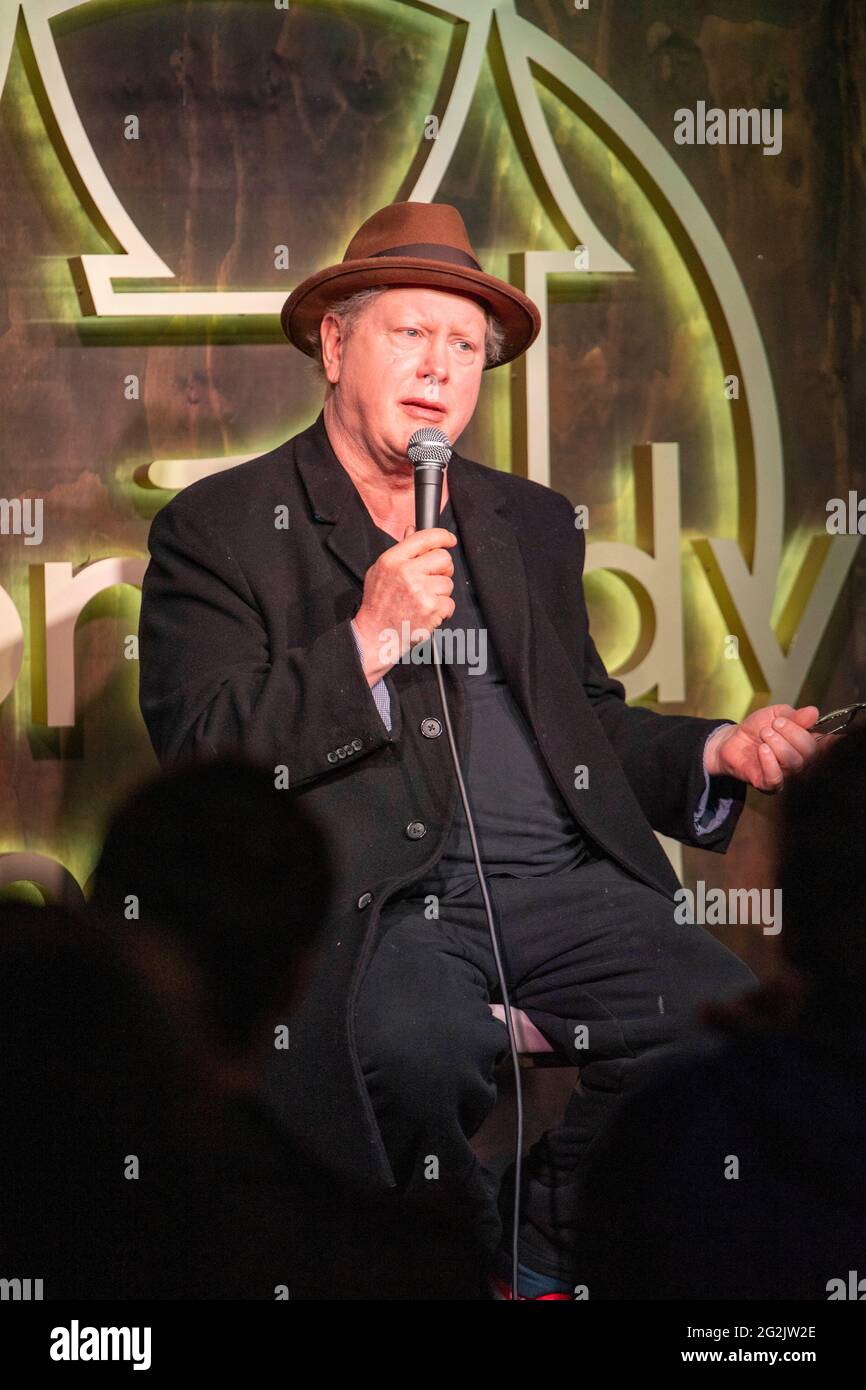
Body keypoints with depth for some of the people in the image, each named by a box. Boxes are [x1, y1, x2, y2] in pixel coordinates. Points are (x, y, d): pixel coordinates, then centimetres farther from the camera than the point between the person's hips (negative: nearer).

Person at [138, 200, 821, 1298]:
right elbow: (202, 750, -3)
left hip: (560, 880, 5)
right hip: (369, 896, -5)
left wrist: (715, 752, 7)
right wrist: (369, 641, -12)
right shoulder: (218, 529, 7)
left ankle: (544, 1245, 1)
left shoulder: (531, 523, 24)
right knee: (418, 1042, -36)